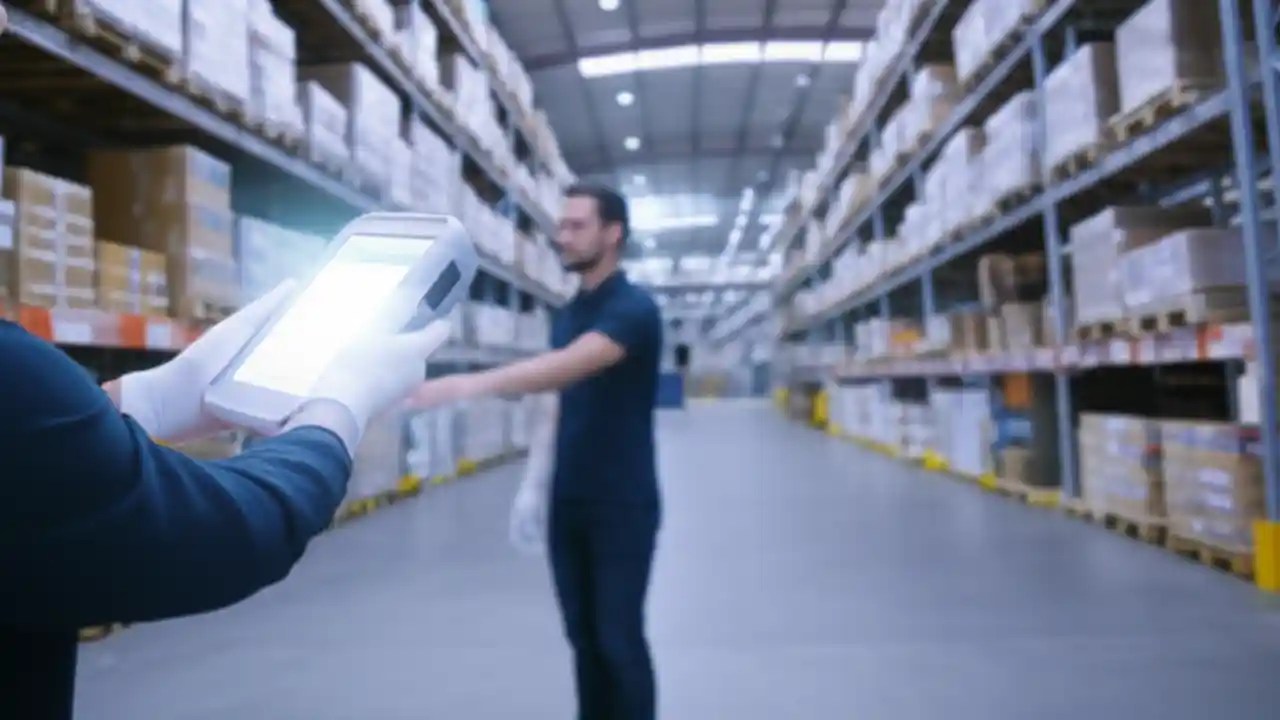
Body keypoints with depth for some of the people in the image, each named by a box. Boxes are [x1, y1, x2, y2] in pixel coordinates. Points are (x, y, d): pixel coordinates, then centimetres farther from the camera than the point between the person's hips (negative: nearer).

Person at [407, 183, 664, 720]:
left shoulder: (633, 307, -14)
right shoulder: (566, 316, 11)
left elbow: (568, 366, -31)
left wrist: (466, 385, -41)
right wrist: (533, 484, 5)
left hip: (623, 506, -7)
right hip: (567, 504, 7)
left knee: (619, 639, 0)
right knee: (584, 637, 12)